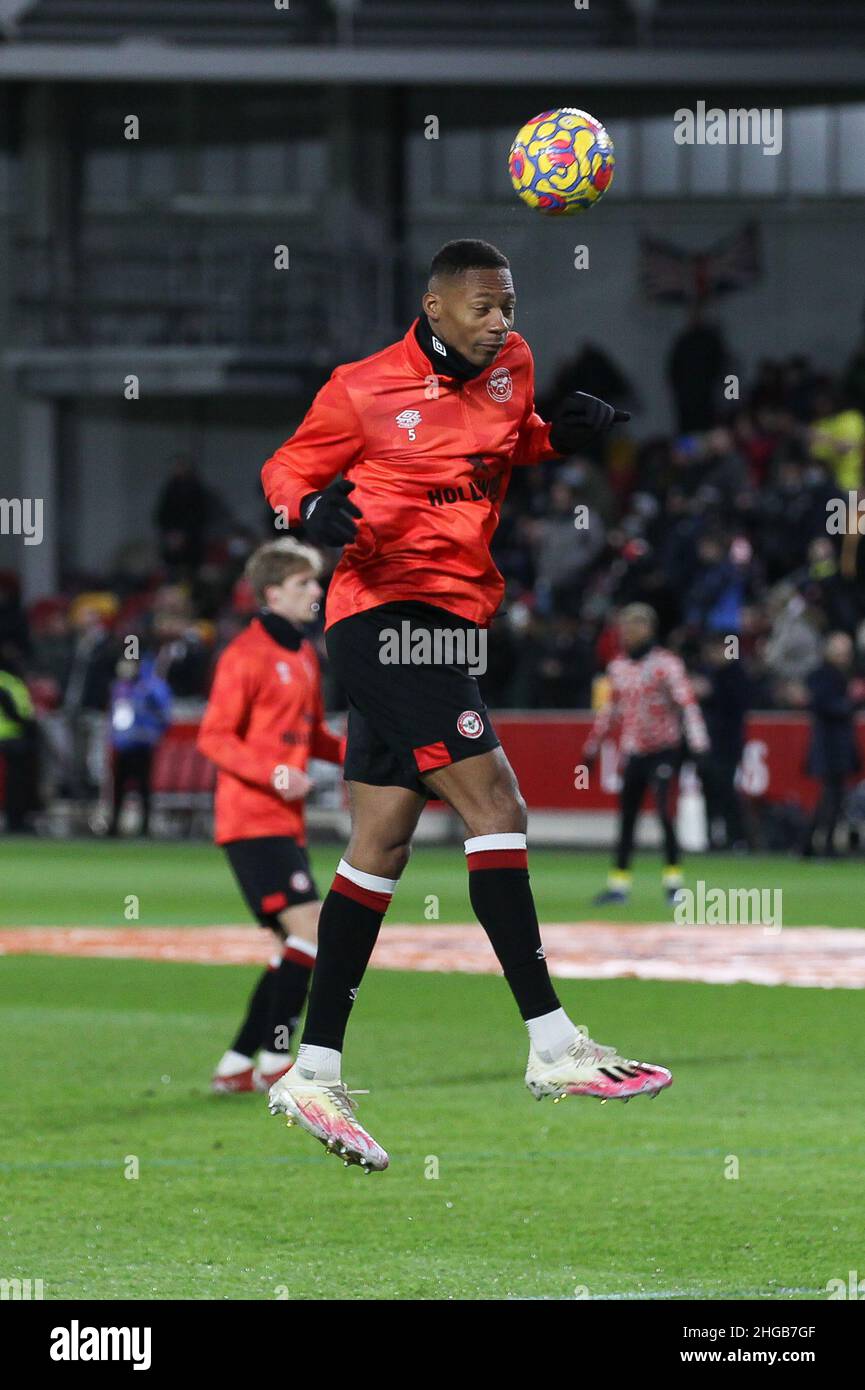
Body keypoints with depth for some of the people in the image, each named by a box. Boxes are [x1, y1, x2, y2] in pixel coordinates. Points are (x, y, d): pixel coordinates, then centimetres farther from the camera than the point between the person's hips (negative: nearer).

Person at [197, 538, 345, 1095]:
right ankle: (275, 1061, -13)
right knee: (311, 927, -17)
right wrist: (274, 774, -25)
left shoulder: (305, 654, 16)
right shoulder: (247, 655, -11)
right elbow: (215, 738, -14)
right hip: (252, 820, -10)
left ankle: (237, 1065, 13)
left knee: (299, 945, 9)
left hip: (286, 821, 10)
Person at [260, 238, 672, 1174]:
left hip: (446, 623, 8)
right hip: (385, 615, -8)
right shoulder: (364, 392, -8)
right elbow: (286, 469, 3)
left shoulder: (511, 367, 10)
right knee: (493, 804, -16)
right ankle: (552, 1045, -17)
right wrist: (313, 511, -20)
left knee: (381, 844, 8)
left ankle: (313, 1073, 11)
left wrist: (559, 436, 7)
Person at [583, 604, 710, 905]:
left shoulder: (665, 663, -8)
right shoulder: (617, 667, 12)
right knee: (626, 818, 8)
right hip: (633, 753, 6)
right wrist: (592, 747, 24)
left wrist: (698, 744, -26)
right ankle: (619, 884, 13)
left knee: (664, 812, -14)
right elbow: (610, 710, 22)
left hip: (663, 750, -6)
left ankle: (673, 881, -8)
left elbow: (686, 703, -16)